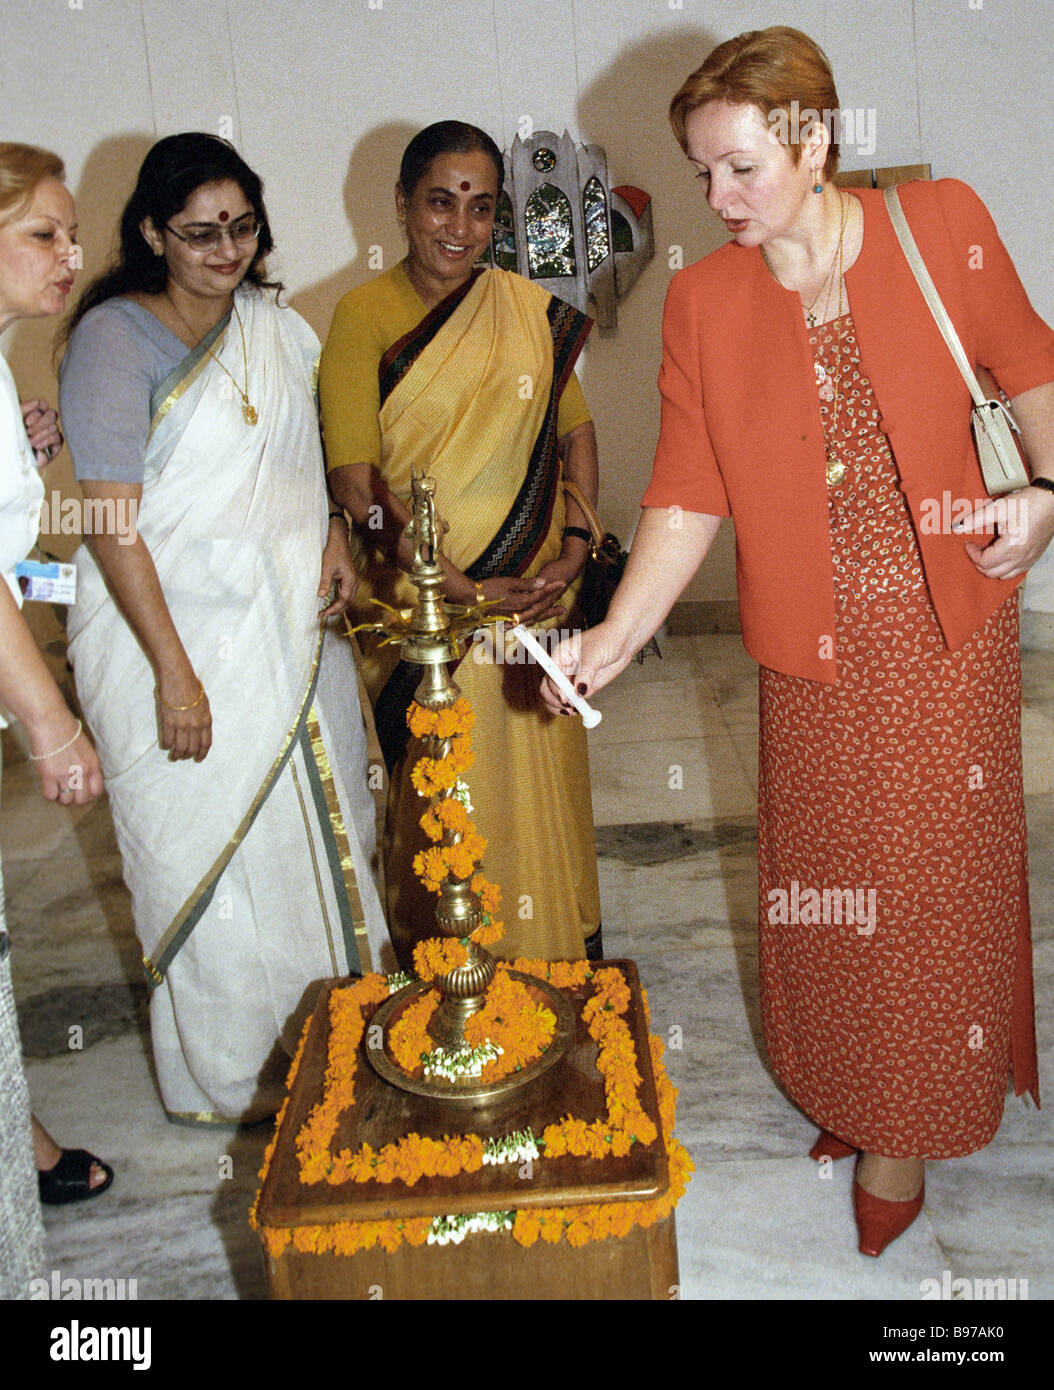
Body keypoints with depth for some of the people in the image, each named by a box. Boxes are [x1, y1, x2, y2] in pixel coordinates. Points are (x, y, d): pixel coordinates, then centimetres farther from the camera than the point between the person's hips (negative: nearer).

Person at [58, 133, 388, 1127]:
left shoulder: (271, 322, 7)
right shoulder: (115, 337, -13)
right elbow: (111, 522, -17)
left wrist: (332, 531, 1)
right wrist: (173, 672, -20)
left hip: (287, 623, 7)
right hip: (178, 627, -6)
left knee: (313, 812, 15)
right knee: (208, 841, 5)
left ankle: (313, 1021, 36)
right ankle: (233, 1071, 25)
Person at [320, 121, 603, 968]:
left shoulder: (532, 310, 7)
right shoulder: (365, 316, -6)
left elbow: (574, 429, 13)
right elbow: (356, 481, -12)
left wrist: (576, 545, -3)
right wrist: (462, 588, -18)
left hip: (533, 599, 4)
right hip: (421, 605, -3)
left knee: (540, 781, 13)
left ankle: (559, 957, 34)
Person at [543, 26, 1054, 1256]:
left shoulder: (941, 227, -5)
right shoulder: (703, 300, -1)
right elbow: (688, 497, -4)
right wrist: (616, 636, -14)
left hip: (946, 627, -1)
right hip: (814, 644, 2)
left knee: (930, 874, 7)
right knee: (825, 876, 12)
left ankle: (908, 1125, 28)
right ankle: (844, 1089, 37)